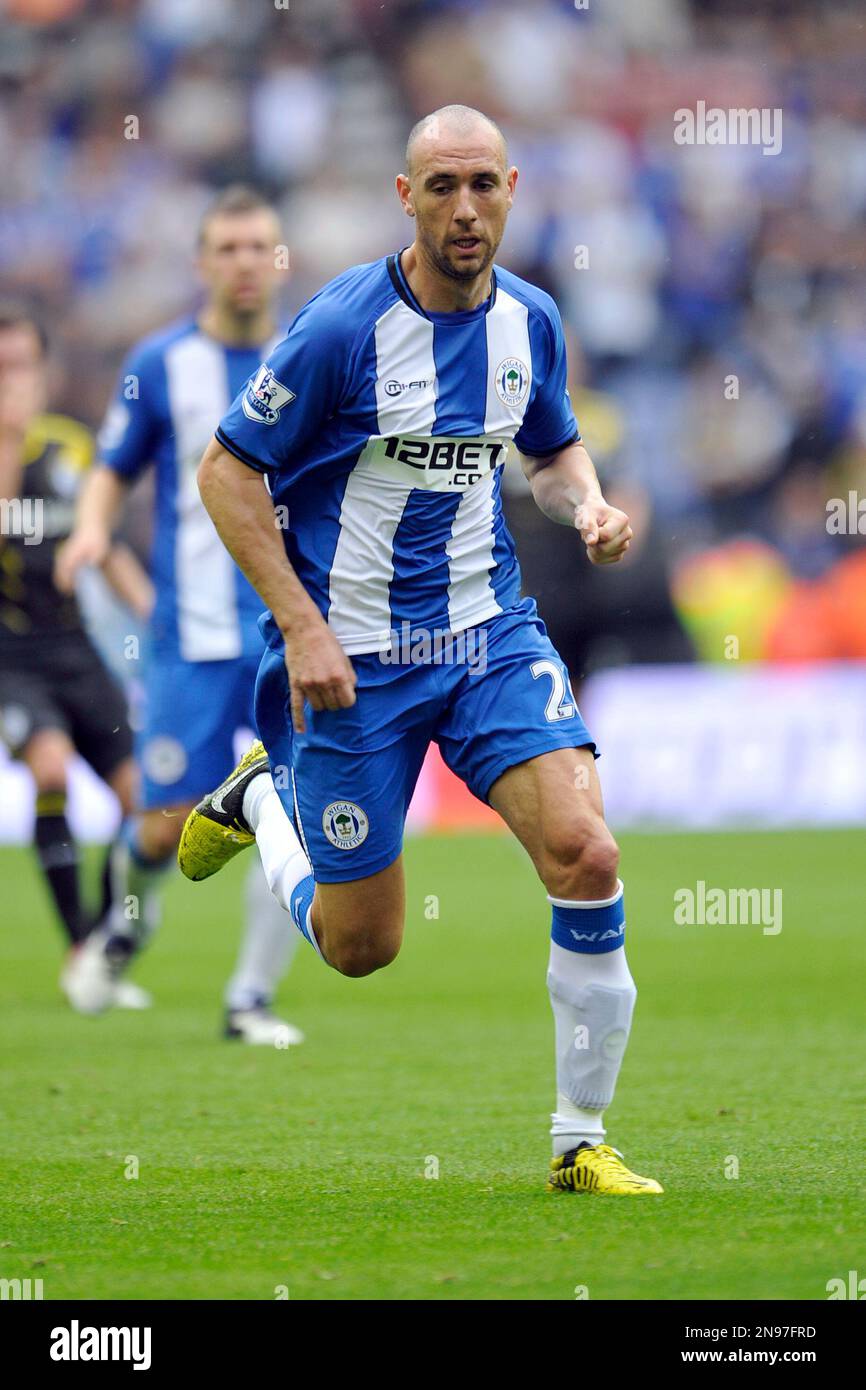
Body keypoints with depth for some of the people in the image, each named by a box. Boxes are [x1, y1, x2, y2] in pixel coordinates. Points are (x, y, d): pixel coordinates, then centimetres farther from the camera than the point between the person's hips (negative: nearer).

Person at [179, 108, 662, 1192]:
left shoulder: (529, 321, 0)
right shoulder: (344, 327, -16)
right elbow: (226, 469, -10)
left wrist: (587, 504, -5)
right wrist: (302, 627, -16)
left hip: (489, 631, 4)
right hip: (355, 655, -4)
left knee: (584, 855, -18)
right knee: (360, 946, 5)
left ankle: (580, 1143, -3)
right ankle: (264, 795, 39)